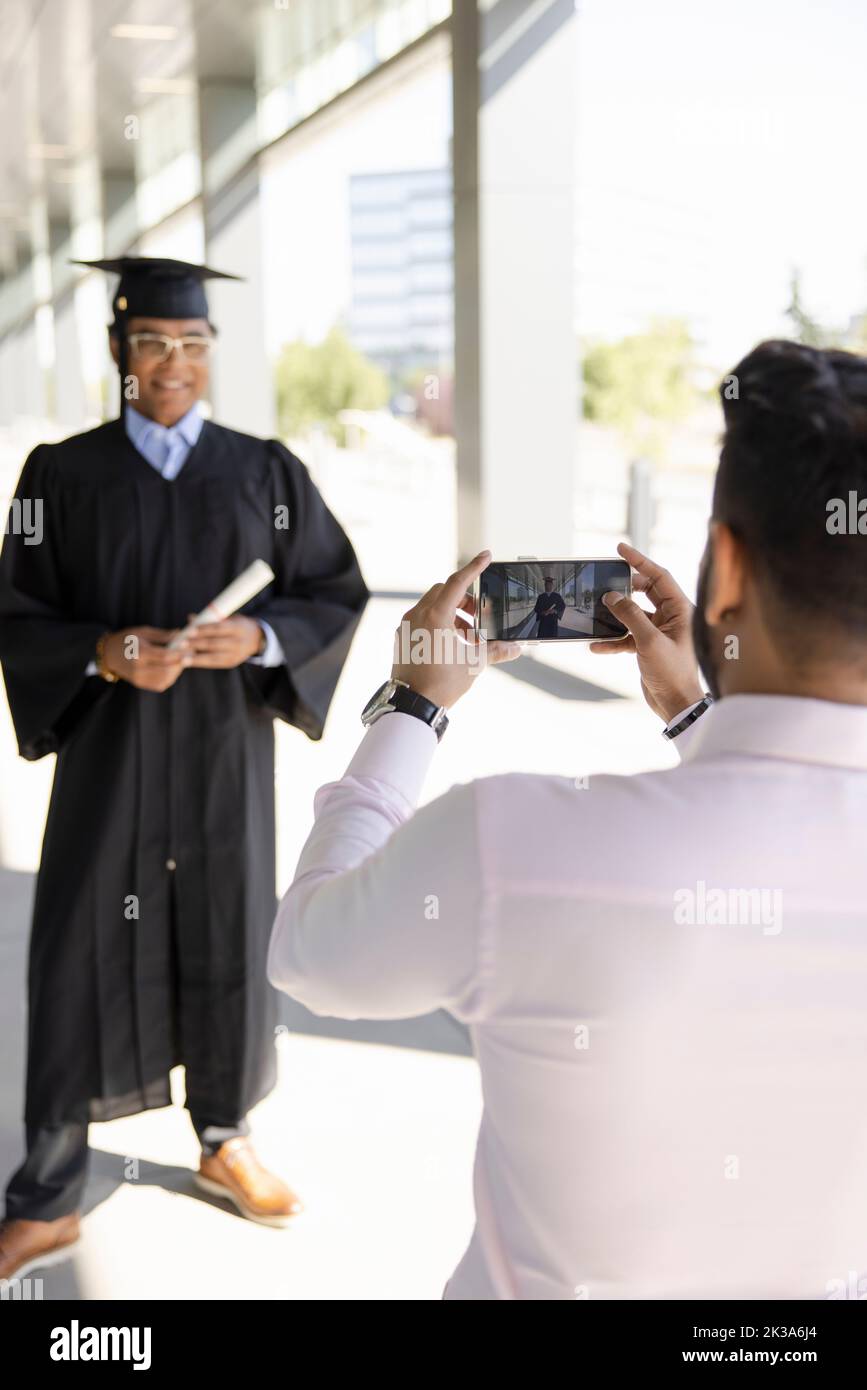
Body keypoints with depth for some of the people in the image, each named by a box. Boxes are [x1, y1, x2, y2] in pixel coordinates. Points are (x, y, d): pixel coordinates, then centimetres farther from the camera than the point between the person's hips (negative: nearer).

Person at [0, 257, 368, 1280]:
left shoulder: (266, 474, 4)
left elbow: (339, 592, 4)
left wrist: (261, 639, -15)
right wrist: (103, 655, -19)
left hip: (225, 755, 2)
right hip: (105, 754, -1)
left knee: (227, 942, 11)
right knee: (83, 957, 0)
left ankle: (224, 1139, 34)